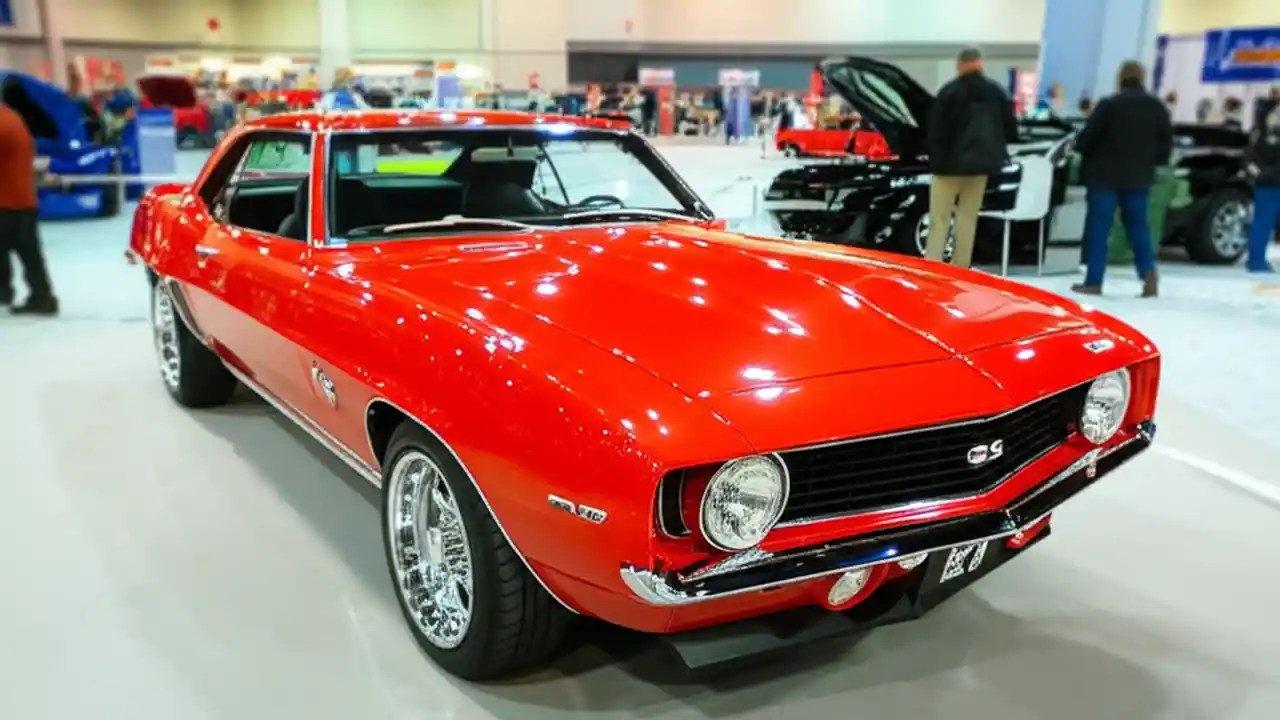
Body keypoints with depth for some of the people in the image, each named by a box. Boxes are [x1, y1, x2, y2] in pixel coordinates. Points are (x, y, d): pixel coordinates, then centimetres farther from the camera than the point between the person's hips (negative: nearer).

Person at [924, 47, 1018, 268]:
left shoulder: (949, 91, -10)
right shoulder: (996, 92, 5)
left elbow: (937, 129, -11)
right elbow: (1010, 126, 9)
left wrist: (935, 159, -4)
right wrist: (995, 153, 18)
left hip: (951, 161, -4)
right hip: (980, 162, 5)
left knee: (939, 218, -3)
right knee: (968, 217, 11)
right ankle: (960, 266, 12)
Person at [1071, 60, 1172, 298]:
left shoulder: (1110, 105, -12)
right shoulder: (1156, 106, 6)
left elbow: (1088, 136, -11)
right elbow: (1166, 140, 9)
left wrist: (1080, 150, 9)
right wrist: (1154, 161, 21)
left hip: (1105, 174, -5)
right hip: (1139, 176, 5)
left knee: (1098, 227, -1)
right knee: (1138, 225, 14)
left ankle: (1093, 281, -1)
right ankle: (1149, 270, -2)